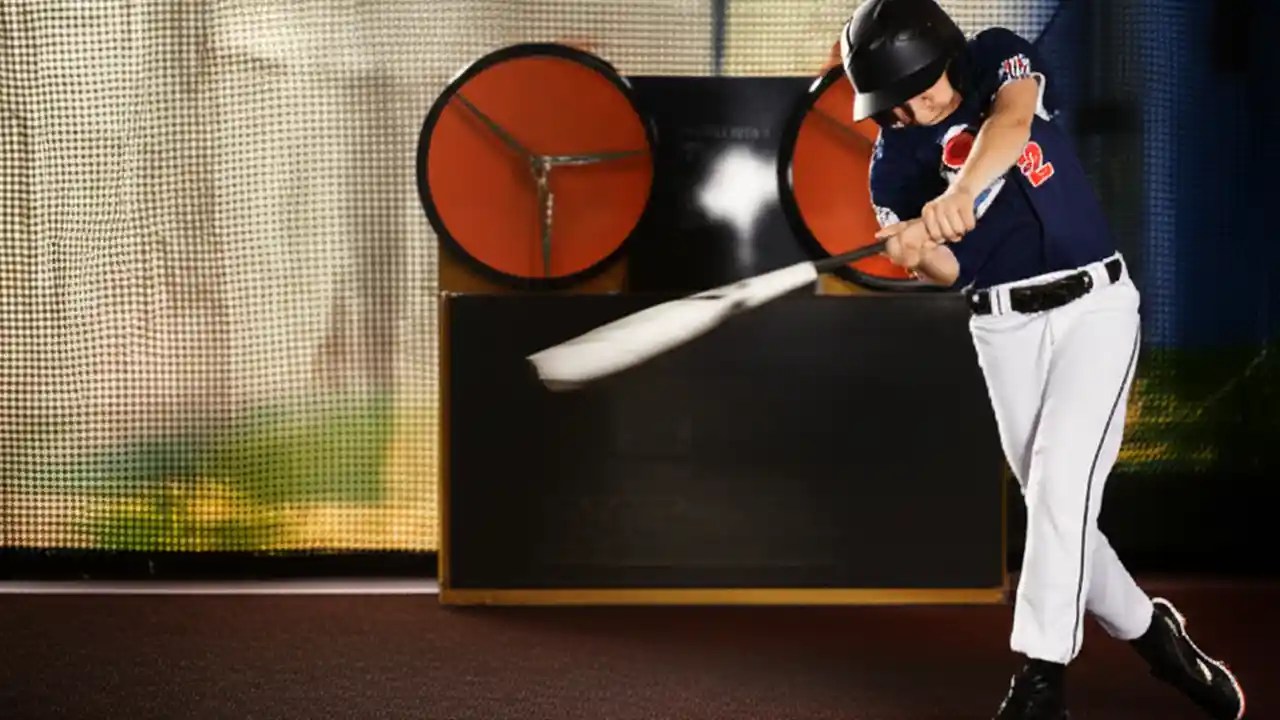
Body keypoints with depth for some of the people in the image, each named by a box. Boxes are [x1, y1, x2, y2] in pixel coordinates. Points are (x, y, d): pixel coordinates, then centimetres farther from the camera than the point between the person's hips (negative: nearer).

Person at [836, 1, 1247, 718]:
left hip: (1094, 306, -3)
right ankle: (1150, 631, 23)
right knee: (1052, 505, 2)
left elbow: (1011, 121, -29)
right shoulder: (893, 163, -1)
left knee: (1061, 482, -18)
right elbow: (947, 272, -13)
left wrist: (962, 189, -48)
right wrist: (917, 252, -38)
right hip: (1004, 330, 4)